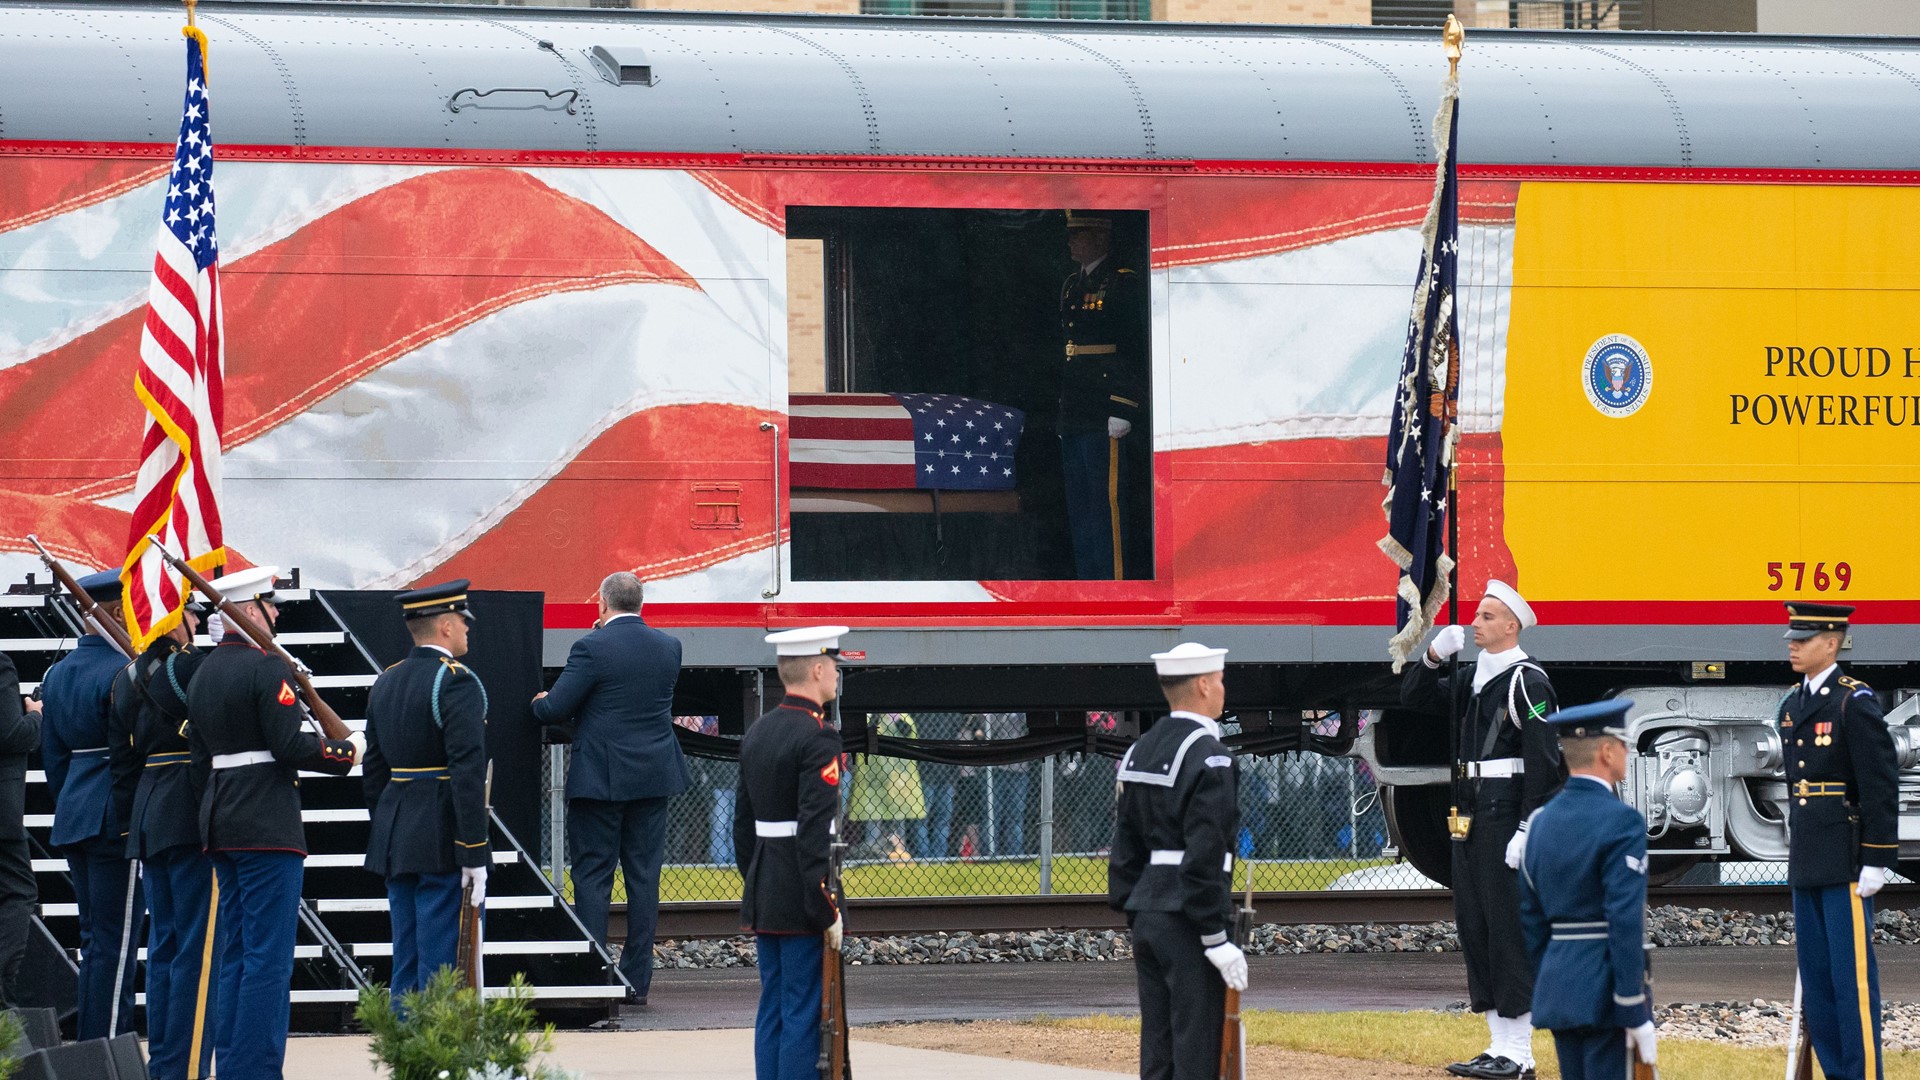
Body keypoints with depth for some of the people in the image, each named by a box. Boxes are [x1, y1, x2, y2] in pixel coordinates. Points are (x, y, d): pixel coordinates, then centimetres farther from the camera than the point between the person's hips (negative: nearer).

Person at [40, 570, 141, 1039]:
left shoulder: (59, 672, 12)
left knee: (94, 938, 14)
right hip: (116, 819, -9)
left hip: (73, 815, 9)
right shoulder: (123, 672, -15)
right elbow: (132, 754, -18)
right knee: (115, 941, -6)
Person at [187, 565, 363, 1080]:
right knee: (269, 957, -7)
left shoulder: (203, 673, 13)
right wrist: (348, 750, -3)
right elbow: (290, 744, -18)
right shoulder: (267, 667, -13)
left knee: (238, 950, 14)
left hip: (221, 825, 9)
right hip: (268, 826, -9)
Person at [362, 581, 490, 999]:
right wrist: (474, 854, -19)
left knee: (406, 961, 12)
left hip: (396, 840, 8)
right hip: (443, 845, -8)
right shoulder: (456, 682, -13)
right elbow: (467, 772, -19)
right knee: (441, 965, -6)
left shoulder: (385, 683, 13)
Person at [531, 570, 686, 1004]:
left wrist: (541, 703, 10)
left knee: (592, 877, 1)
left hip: (600, 778, -5)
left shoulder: (592, 647, -13)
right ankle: (637, 980, 8)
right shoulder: (668, 647, 5)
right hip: (653, 777, 5)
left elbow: (554, 709, -13)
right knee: (644, 878, 7)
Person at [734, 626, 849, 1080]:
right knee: (803, 1015, -6)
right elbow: (814, 833, -21)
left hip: (762, 898, 8)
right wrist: (827, 911, -19)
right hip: (800, 903, -8)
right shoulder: (819, 738, -15)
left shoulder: (757, 733, 12)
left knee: (772, 1009, 11)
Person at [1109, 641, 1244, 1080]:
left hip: (1146, 913, 8)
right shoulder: (1208, 756, -14)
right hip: (1186, 922, -8)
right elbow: (1204, 855, -18)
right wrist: (1217, 939, -17)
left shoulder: (1141, 751, 12)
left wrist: (1132, 910, 19)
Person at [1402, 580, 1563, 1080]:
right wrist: (1434, 655, 4)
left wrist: (1527, 831, -21)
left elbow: (1543, 762, -16)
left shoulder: (1528, 682, -11)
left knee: (1508, 928, -8)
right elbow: (1414, 696, 22)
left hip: (1505, 817, -9)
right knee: (1473, 927, 10)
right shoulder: (1474, 679, 15)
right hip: (1469, 816, 9)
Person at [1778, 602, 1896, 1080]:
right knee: (1816, 981, 9)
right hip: (1807, 862, 8)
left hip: (1845, 862, -8)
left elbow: (1881, 784, -13)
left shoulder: (1856, 703, -11)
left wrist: (1877, 860, -16)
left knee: (1852, 975, -6)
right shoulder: (1793, 706, 14)